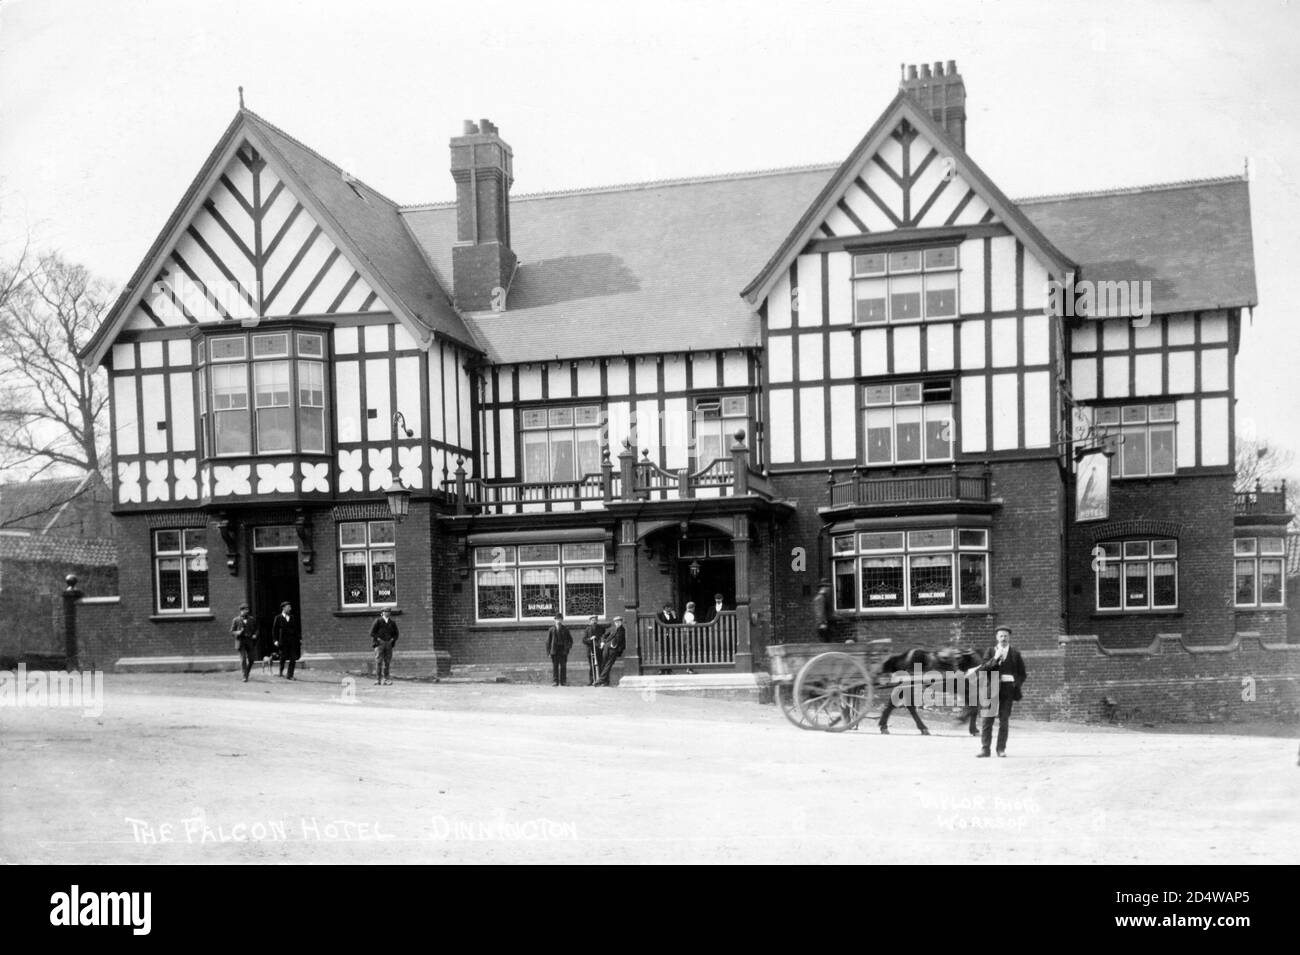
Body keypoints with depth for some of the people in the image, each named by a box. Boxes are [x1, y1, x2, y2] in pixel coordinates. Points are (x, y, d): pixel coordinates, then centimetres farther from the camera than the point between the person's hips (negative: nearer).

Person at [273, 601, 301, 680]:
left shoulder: (292, 617, 13)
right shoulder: (278, 618, 2)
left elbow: (296, 629, 15)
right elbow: (274, 630, 1)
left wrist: (299, 638, 7)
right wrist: (275, 640, -8)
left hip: (293, 640, 3)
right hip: (283, 640, -3)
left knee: (293, 659, -3)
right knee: (283, 658, 4)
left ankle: (290, 675, 1)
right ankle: (281, 672, 27)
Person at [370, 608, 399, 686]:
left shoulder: (392, 622, 12)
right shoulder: (378, 621, 0)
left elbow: (396, 633, 20)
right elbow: (372, 632, -2)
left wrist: (393, 641, 5)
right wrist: (376, 641, -9)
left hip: (389, 644, 4)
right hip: (380, 643, -4)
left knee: (387, 662, 1)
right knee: (378, 661, -8)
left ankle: (385, 679, 4)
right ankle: (378, 679, -8)